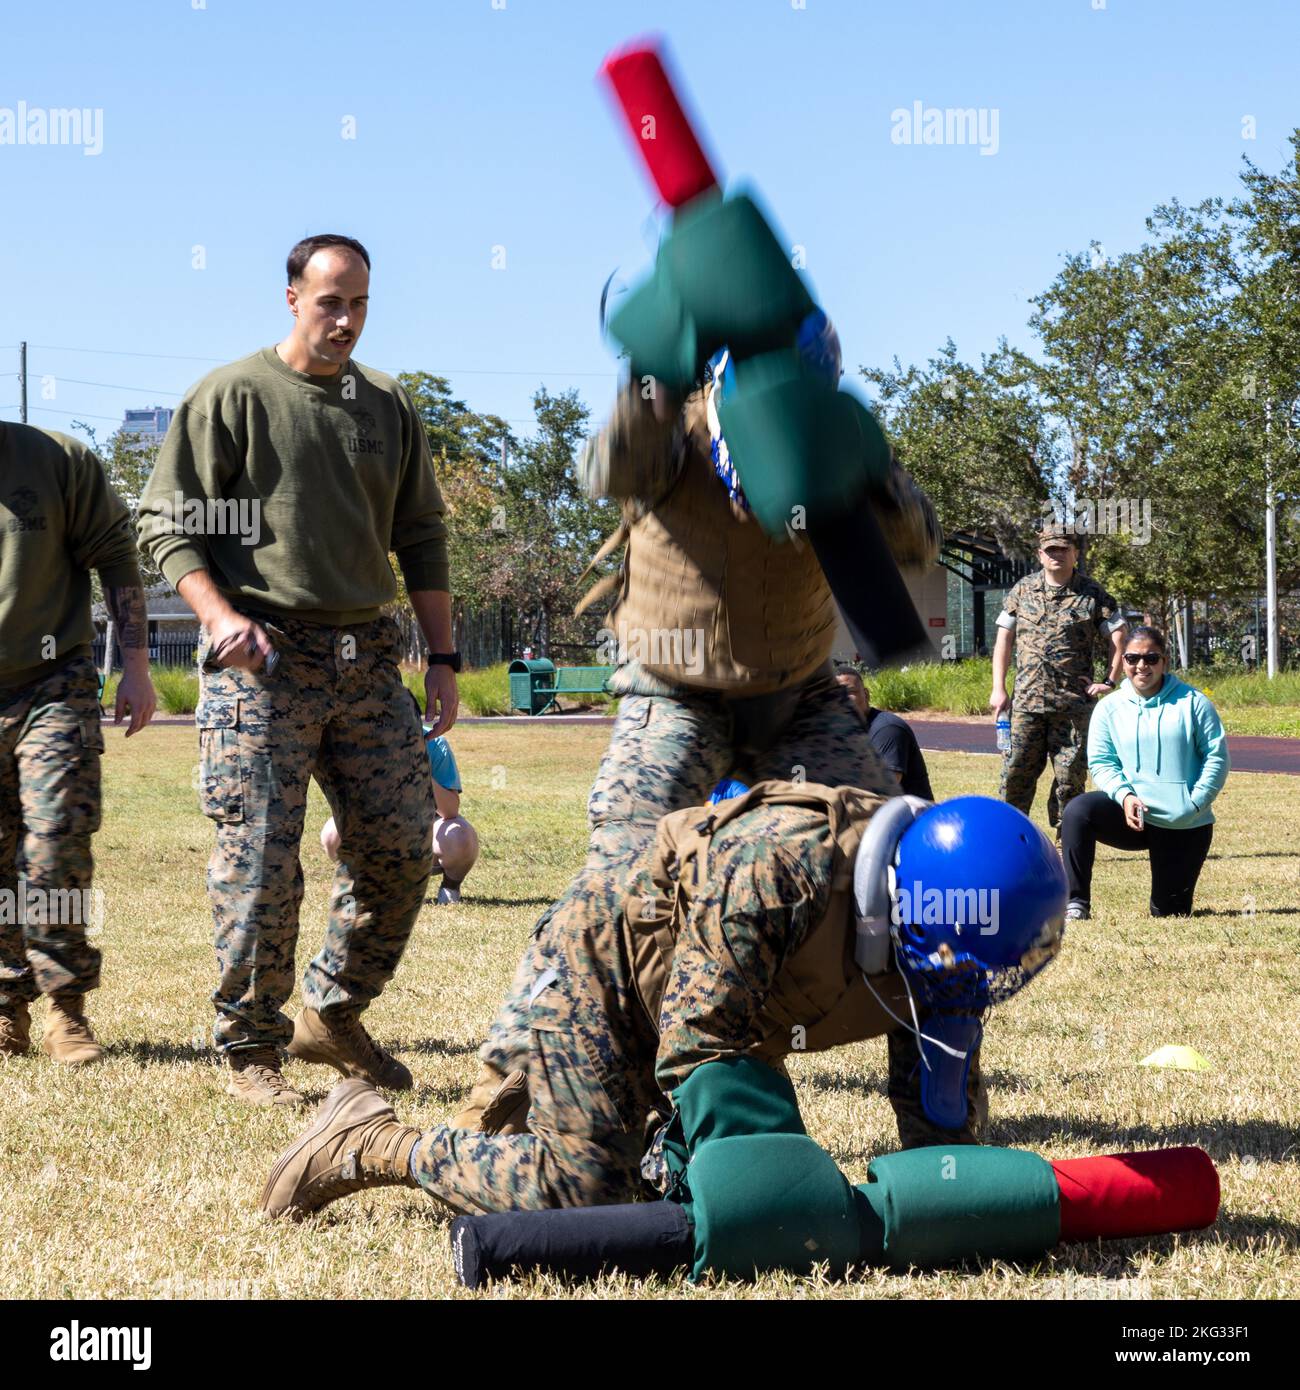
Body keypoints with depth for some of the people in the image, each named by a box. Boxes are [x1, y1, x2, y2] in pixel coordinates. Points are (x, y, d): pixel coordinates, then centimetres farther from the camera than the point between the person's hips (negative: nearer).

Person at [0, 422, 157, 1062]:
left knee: (57, 848, -10)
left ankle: (66, 1008, 1)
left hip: (54, 689, -2)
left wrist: (135, 667, 0)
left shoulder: (55, 459, -4)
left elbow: (116, 556, 2)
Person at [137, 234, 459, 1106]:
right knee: (261, 862, -6)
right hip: (262, 660, -5)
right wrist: (219, 615, -17)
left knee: (403, 847, 2)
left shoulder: (390, 409, 15)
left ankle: (333, 1016, 19)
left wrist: (443, 656, 12)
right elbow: (167, 521, -2)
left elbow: (421, 538, 19)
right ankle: (251, 1049, 8)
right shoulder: (232, 397, 0)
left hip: (367, 659, 5)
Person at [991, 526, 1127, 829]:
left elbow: (1118, 637, 5)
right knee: (1015, 772, 0)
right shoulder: (1023, 590, 10)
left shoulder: (1093, 594, 4)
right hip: (1026, 700, 2)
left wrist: (1109, 682, -2)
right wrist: (998, 689, 6)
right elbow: (1004, 638, 12)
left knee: (1070, 775, 1)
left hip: (1074, 703, -1)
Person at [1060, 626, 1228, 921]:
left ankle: (1164, 903, 43)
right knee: (1078, 811, -31)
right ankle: (1076, 904, -25)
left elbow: (1217, 757, -2)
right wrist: (1125, 795, -19)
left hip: (1187, 827, -1)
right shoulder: (1109, 708, 3)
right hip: (1133, 817, 1)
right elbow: (1101, 762, 1)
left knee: (1171, 912, 3)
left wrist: (1194, 804, -13)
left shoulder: (1192, 703, -1)